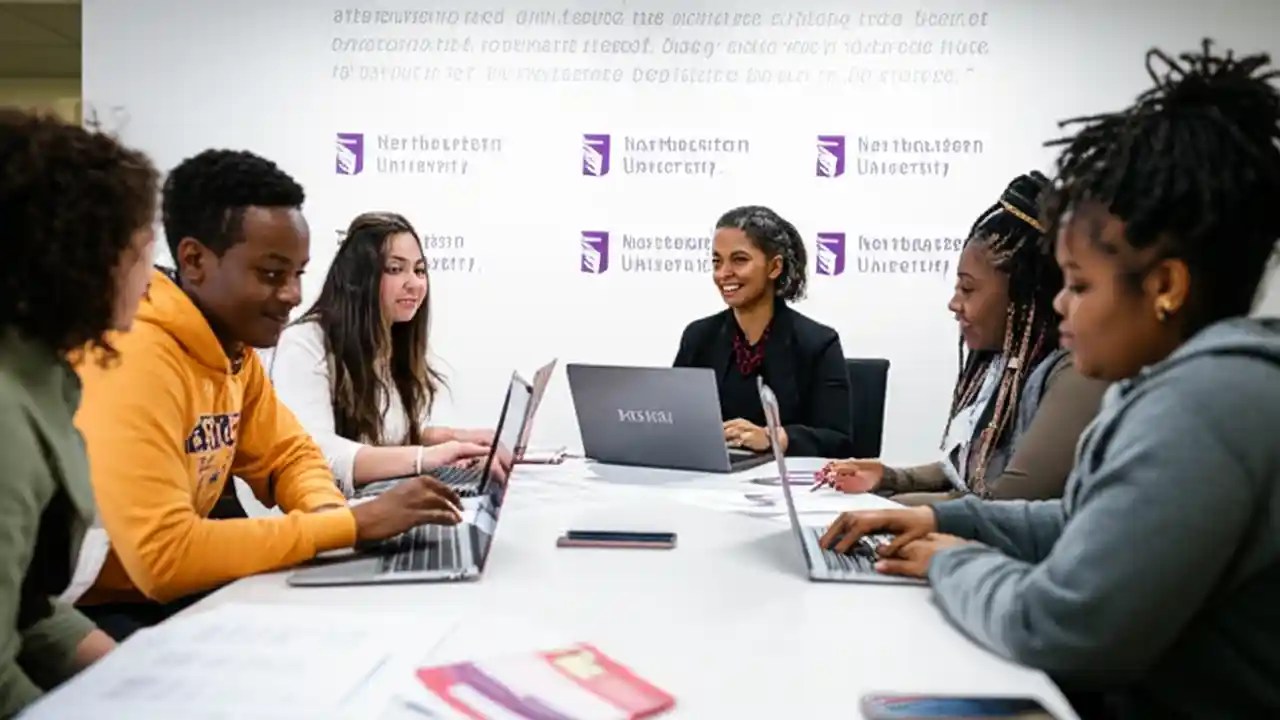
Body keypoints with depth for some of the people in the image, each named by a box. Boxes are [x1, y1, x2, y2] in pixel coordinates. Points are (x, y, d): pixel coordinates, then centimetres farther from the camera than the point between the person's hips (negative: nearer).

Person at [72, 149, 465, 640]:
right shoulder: (134, 359, -25)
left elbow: (291, 455, 12)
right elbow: (163, 557, -31)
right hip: (93, 616, -7)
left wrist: (329, 514, -10)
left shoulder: (234, 350, 1)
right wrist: (352, 523, -26)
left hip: (167, 597, 8)